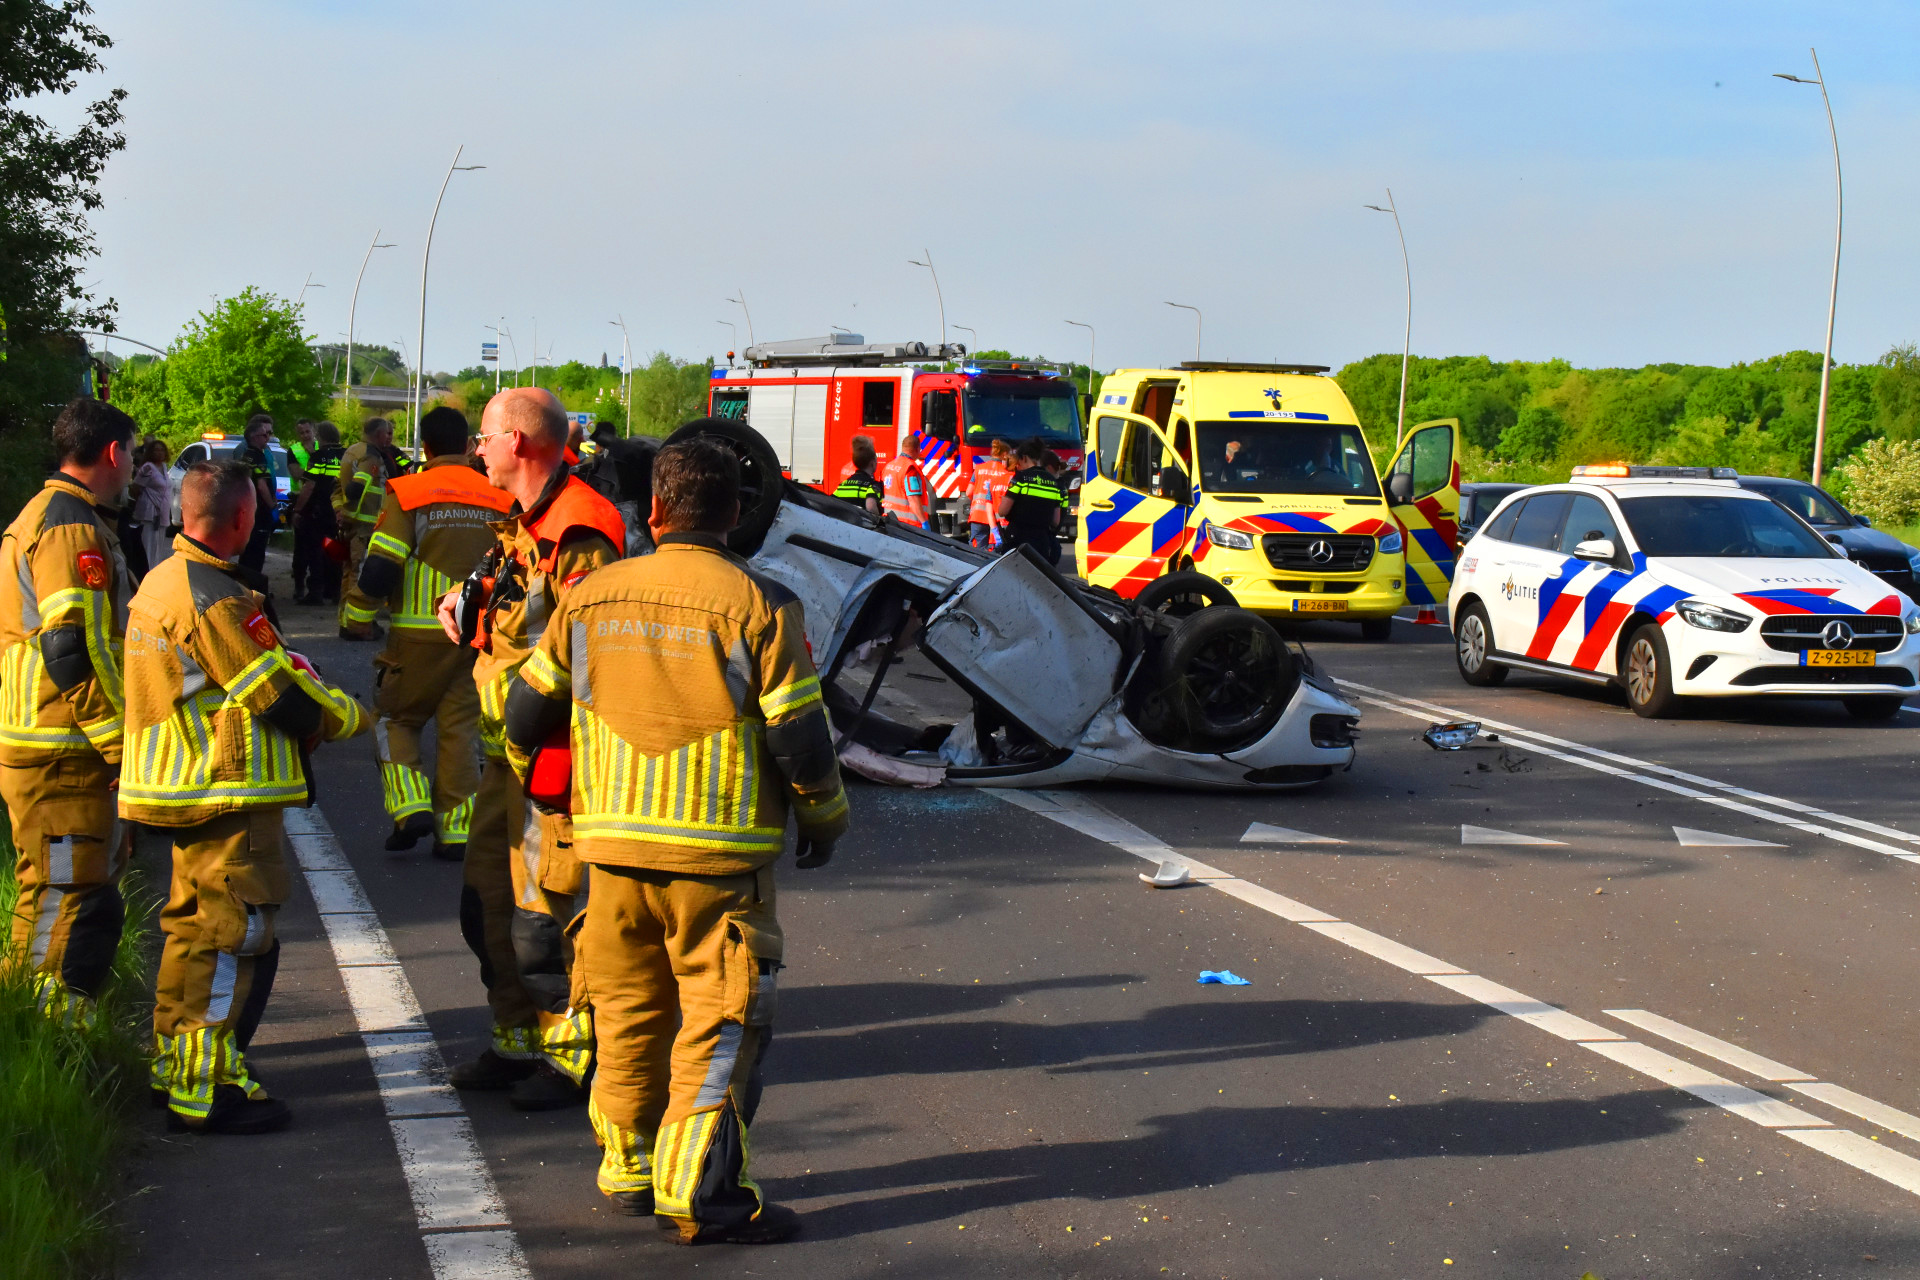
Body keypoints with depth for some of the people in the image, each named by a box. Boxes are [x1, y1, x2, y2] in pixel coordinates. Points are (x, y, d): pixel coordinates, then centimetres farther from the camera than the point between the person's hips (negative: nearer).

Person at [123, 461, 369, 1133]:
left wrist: (315, 707, 10)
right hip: (229, 798, -10)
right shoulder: (217, 599, -21)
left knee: (192, 926, 20)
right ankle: (206, 1089, -1)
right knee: (236, 939, -4)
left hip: (185, 790, 10)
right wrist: (351, 715, 0)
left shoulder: (162, 582, 11)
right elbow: (286, 696, -19)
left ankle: (175, 1065, 30)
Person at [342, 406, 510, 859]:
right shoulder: (500, 501, 7)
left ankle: (411, 808, -4)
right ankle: (456, 830, 8)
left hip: (419, 634, -3)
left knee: (395, 718, 12)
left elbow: (380, 567, -9)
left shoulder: (408, 494, -5)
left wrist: (357, 616, 5)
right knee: (460, 728, 9)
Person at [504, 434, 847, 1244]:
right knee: (721, 1019, 1)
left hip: (612, 845, 5)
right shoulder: (759, 606, -9)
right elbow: (799, 738, -9)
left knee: (629, 1011, 17)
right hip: (719, 851, -4)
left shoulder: (591, 599, 4)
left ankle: (628, 1170, 25)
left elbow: (526, 715, 12)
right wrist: (824, 818, 9)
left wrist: (538, 781, 32)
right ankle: (697, 1191, -2)